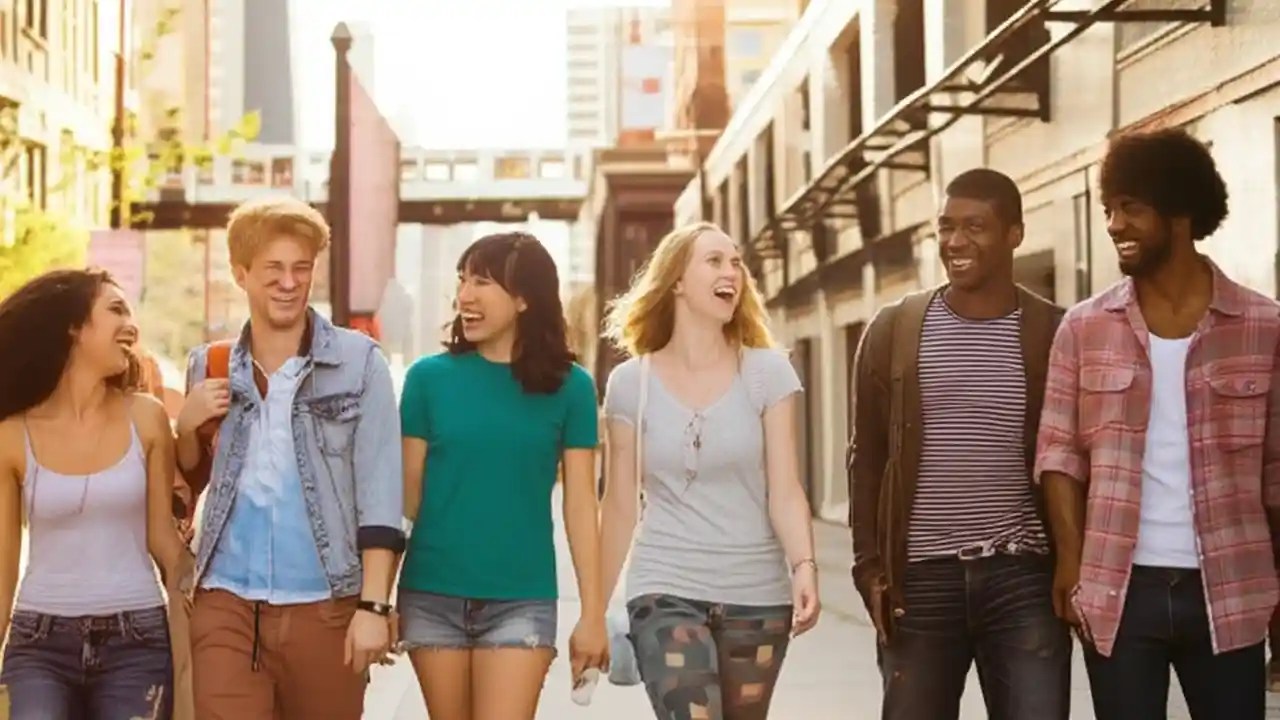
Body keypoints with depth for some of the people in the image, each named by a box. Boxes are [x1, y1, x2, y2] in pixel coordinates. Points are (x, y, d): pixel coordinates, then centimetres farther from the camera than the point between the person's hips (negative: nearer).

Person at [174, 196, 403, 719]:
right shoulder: (210, 367, 8)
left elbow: (379, 492, -5)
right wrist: (188, 426, -3)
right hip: (226, 603, 2)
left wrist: (373, 604, -11)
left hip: (324, 606, -2)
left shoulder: (358, 362, -2)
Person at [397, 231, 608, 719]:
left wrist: (593, 612, -1)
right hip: (432, 598, 1)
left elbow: (580, 504, 1)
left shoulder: (569, 387, -1)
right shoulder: (429, 377, 0)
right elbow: (406, 494, 3)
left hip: (522, 602, -1)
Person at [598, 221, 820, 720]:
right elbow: (620, 505, 5)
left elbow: (785, 489, -5)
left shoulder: (767, 371, -1)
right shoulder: (630, 382, 0)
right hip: (666, 591, -1)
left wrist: (804, 567, -23)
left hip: (758, 595, 1)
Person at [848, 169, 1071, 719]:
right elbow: (867, 457, 8)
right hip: (920, 578, 1)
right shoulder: (892, 331, 5)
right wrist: (869, 565, 0)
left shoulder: (1055, 334, 2)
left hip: (1024, 577, -1)